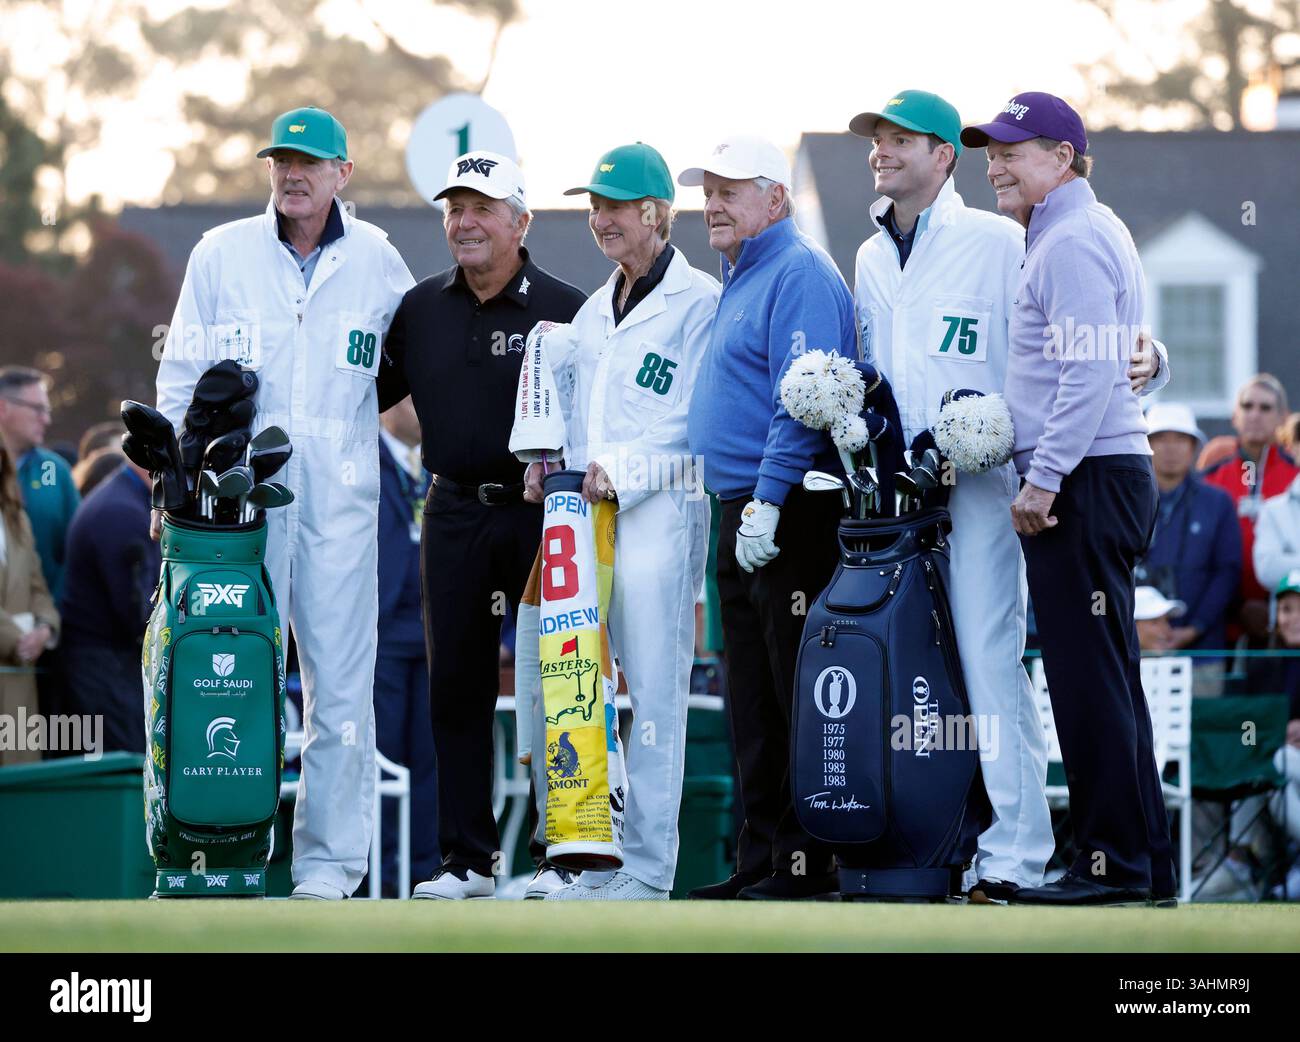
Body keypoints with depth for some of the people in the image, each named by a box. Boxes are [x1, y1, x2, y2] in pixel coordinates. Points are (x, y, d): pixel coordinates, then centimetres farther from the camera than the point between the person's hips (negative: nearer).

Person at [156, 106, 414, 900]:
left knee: (340, 678, -2)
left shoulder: (376, 260, 8)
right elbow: (183, 375, 9)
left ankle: (331, 859, 3)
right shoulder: (222, 254, 7)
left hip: (340, 491, 0)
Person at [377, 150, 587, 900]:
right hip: (455, 515, 4)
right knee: (456, 687, 5)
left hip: (541, 513, -4)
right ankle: (467, 859, 11)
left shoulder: (565, 309, -3)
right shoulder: (421, 309, 10)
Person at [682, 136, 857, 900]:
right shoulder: (739, 280, 21)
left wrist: (769, 500, -24)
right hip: (743, 516, 10)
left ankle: (807, 860, -9)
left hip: (790, 515, -10)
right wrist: (739, 505, 20)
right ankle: (760, 858, 14)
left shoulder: (799, 275, -10)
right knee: (752, 701, 11)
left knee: (796, 694, -9)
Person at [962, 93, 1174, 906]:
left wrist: (1043, 479, -20)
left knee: (1089, 676, -8)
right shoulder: (1085, 234, 21)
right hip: (1114, 474, 11)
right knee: (1105, 677, 11)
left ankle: (1116, 863, -6)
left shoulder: (1071, 242, -11)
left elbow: (1089, 374, -20)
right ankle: (1147, 865, 14)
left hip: (1086, 480, -11)